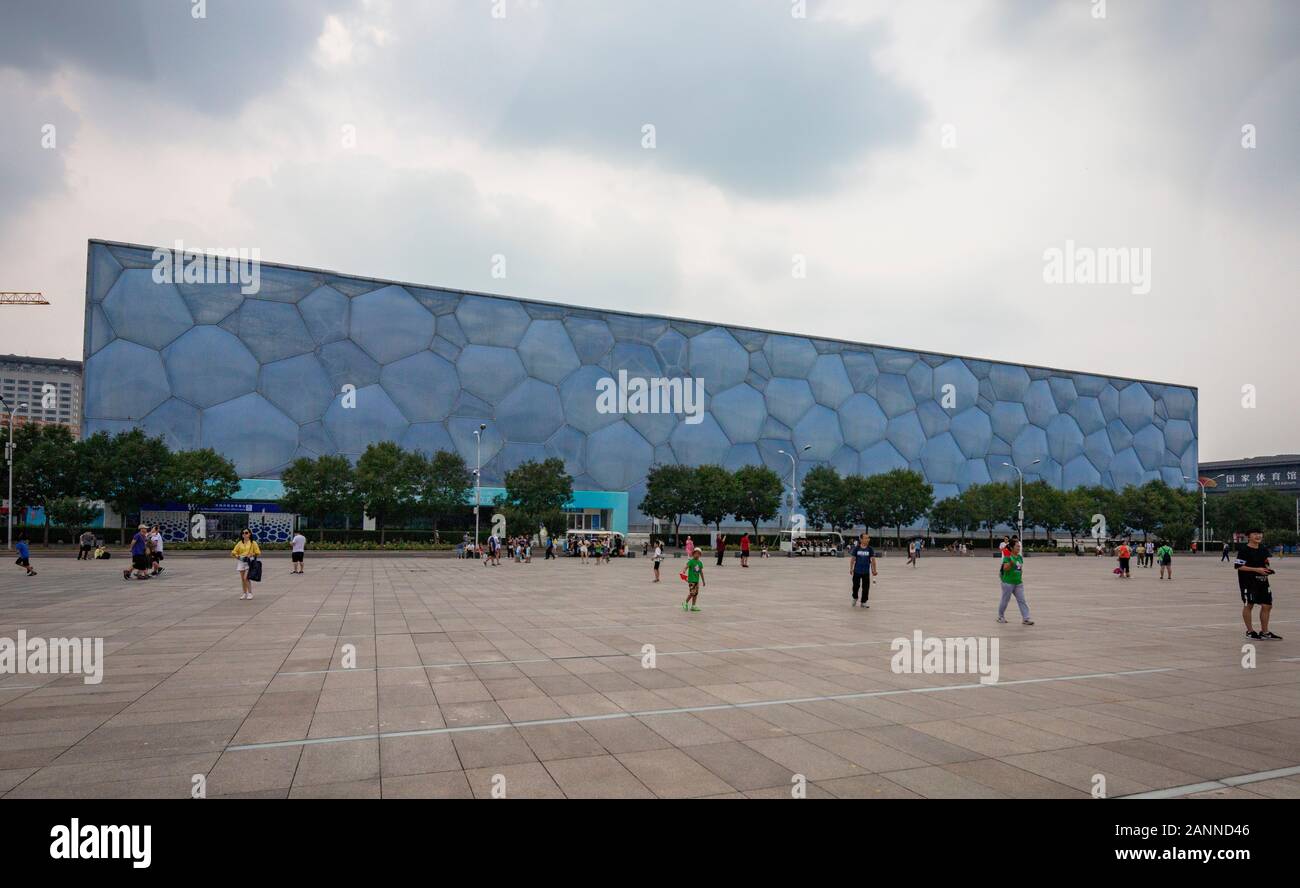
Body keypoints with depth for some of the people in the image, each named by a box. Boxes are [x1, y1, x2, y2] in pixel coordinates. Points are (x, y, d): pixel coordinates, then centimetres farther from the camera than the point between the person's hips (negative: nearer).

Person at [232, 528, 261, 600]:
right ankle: (245, 593, 16)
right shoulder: (240, 543, 10)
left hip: (249, 561, -4)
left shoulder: (253, 543, 1)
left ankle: (250, 593, -2)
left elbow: (258, 552, 1)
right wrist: (236, 555, -10)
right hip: (241, 561, 4)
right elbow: (234, 552, 11)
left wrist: (251, 554, -15)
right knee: (242, 578, 7)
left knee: (246, 578, -13)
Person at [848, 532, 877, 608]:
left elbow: (873, 560, 0)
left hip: (866, 571, 1)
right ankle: (855, 598, 34)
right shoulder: (856, 548, -7)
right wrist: (851, 569, 2)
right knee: (856, 585, 8)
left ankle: (863, 602, 17)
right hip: (857, 571, -1)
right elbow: (852, 559, 1)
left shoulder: (870, 549, -4)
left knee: (866, 587, 3)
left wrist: (874, 570, 0)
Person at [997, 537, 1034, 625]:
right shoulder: (1007, 557, -14)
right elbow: (1005, 568, -25)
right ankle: (1001, 616, 23)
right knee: (1005, 600, 6)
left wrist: (1021, 576, 11)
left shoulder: (1020, 557, 8)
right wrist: (1010, 562, -41)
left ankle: (1025, 618, 1)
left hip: (1018, 583, 6)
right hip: (1008, 583, -6)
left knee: (1022, 600, 0)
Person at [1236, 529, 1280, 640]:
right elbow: (1239, 566, -17)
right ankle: (1250, 631, 14)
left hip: (1262, 581, 7)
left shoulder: (1263, 550, 11)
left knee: (1267, 605, 7)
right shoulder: (1244, 550, -12)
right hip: (1248, 582, -7)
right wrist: (1256, 569, -22)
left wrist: (1268, 569, 0)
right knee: (1248, 605, 3)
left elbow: (1265, 564, 22)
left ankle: (1264, 632, 20)